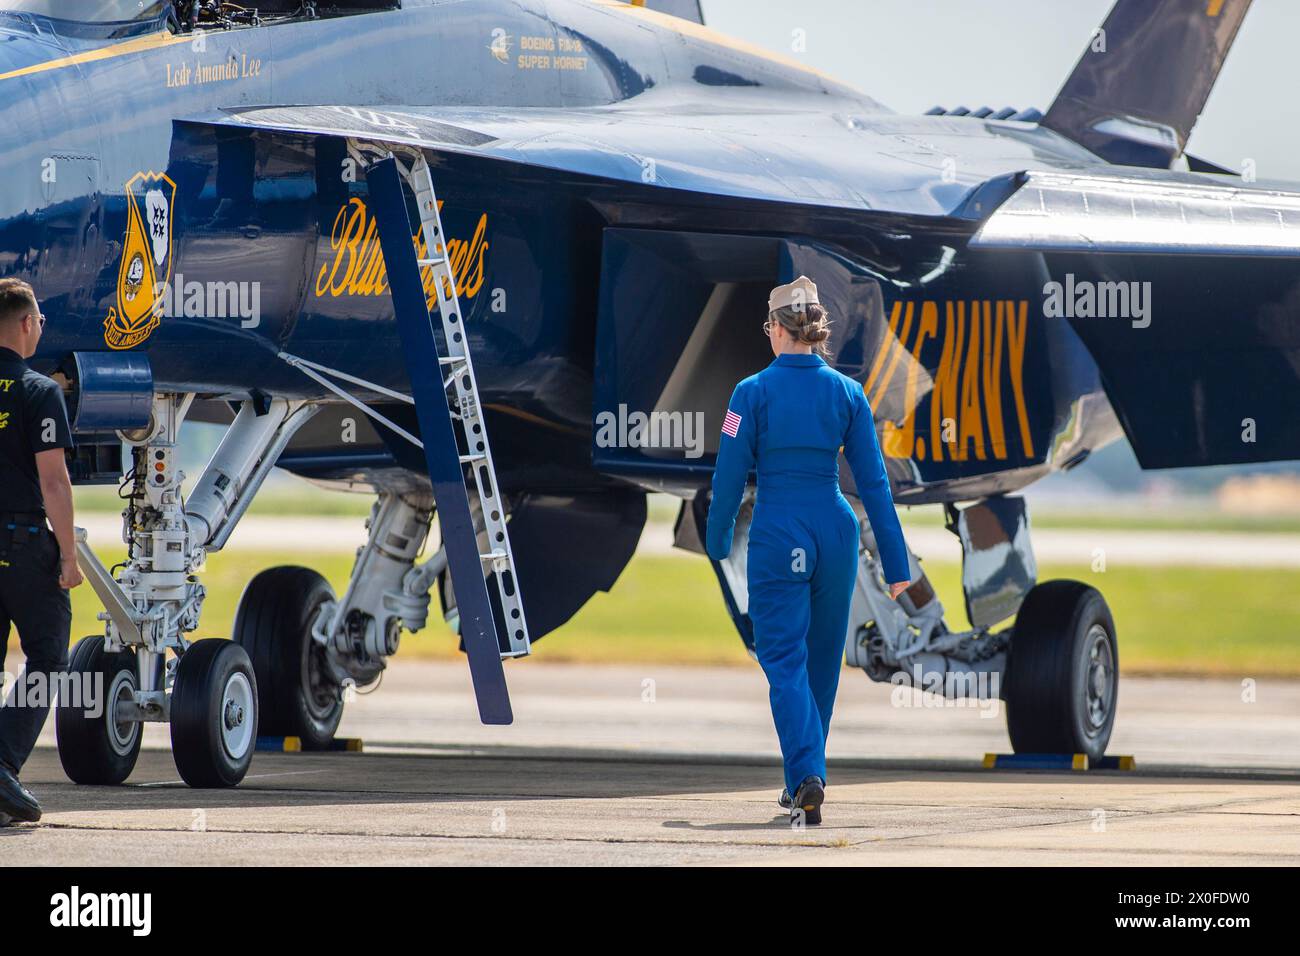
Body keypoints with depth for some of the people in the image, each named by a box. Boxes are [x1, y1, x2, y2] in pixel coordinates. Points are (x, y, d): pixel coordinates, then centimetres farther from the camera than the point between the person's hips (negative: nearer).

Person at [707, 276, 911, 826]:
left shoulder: (753, 392, -6)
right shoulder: (847, 393, 2)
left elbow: (729, 477, -4)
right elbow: (873, 482, 2)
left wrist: (716, 550, 8)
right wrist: (896, 563, 5)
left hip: (777, 535, -3)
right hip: (836, 533, 3)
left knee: (783, 658, -2)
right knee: (822, 659, 16)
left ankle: (807, 776, -21)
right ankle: (803, 782, 27)